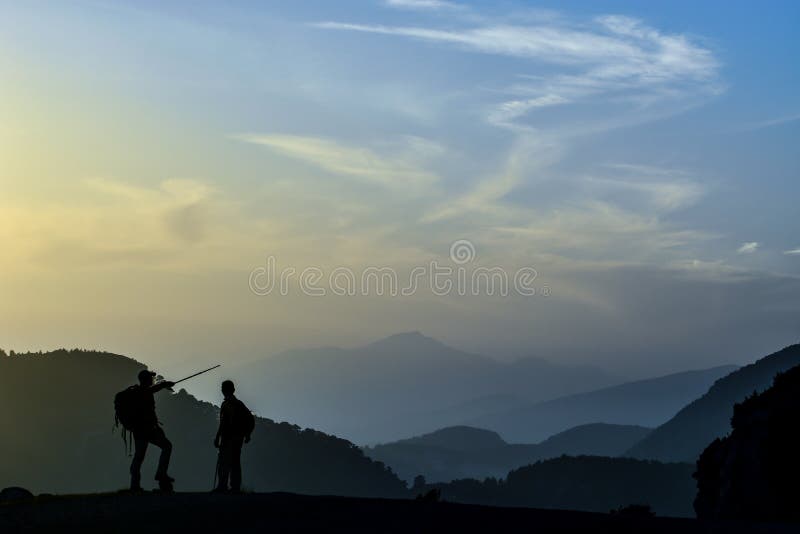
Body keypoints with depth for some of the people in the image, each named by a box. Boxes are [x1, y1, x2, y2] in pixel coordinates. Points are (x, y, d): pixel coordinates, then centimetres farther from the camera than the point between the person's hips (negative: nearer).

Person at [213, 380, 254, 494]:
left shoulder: (226, 404, -10)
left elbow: (224, 423, -18)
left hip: (228, 438, -8)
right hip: (239, 437, 8)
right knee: (235, 462, 10)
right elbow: (251, 420, 17)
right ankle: (236, 487, 8)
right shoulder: (240, 404, 14)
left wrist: (217, 437, -14)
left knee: (223, 463, -7)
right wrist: (247, 434, 24)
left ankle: (222, 487, -13)